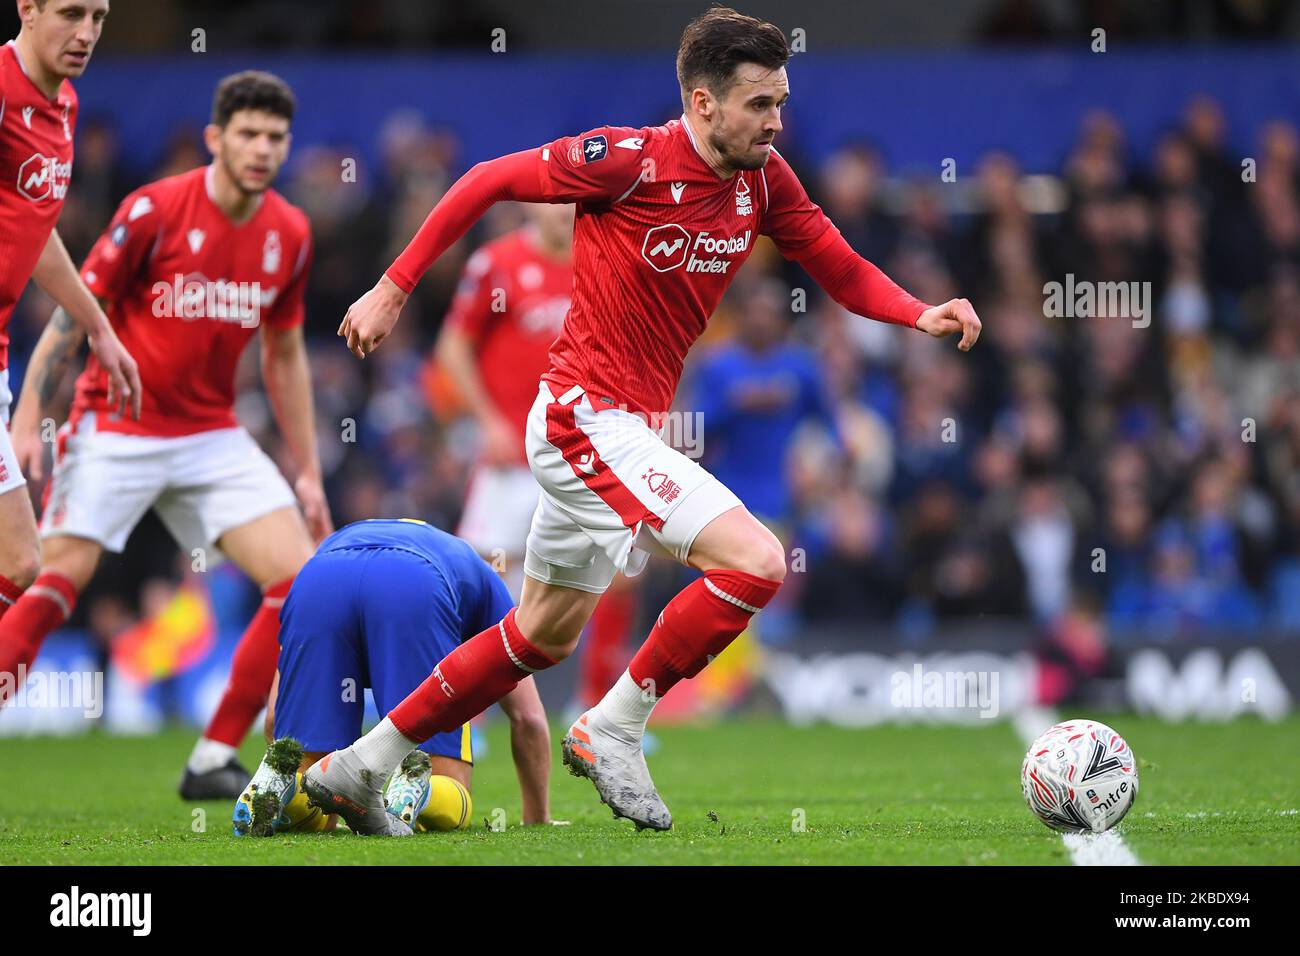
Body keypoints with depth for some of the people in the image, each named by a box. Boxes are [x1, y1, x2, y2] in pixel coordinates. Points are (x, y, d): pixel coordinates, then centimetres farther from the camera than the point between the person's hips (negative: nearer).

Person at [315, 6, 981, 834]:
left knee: (541, 637, 19)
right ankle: (613, 732, -6)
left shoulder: (762, 180, 1)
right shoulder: (630, 160, -18)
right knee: (756, 560, -19)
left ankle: (357, 766, 29)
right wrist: (393, 289, -7)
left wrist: (922, 315, -11)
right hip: (587, 417, -9)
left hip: (629, 425, 9)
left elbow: (841, 269, 8)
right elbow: (488, 181, -9)